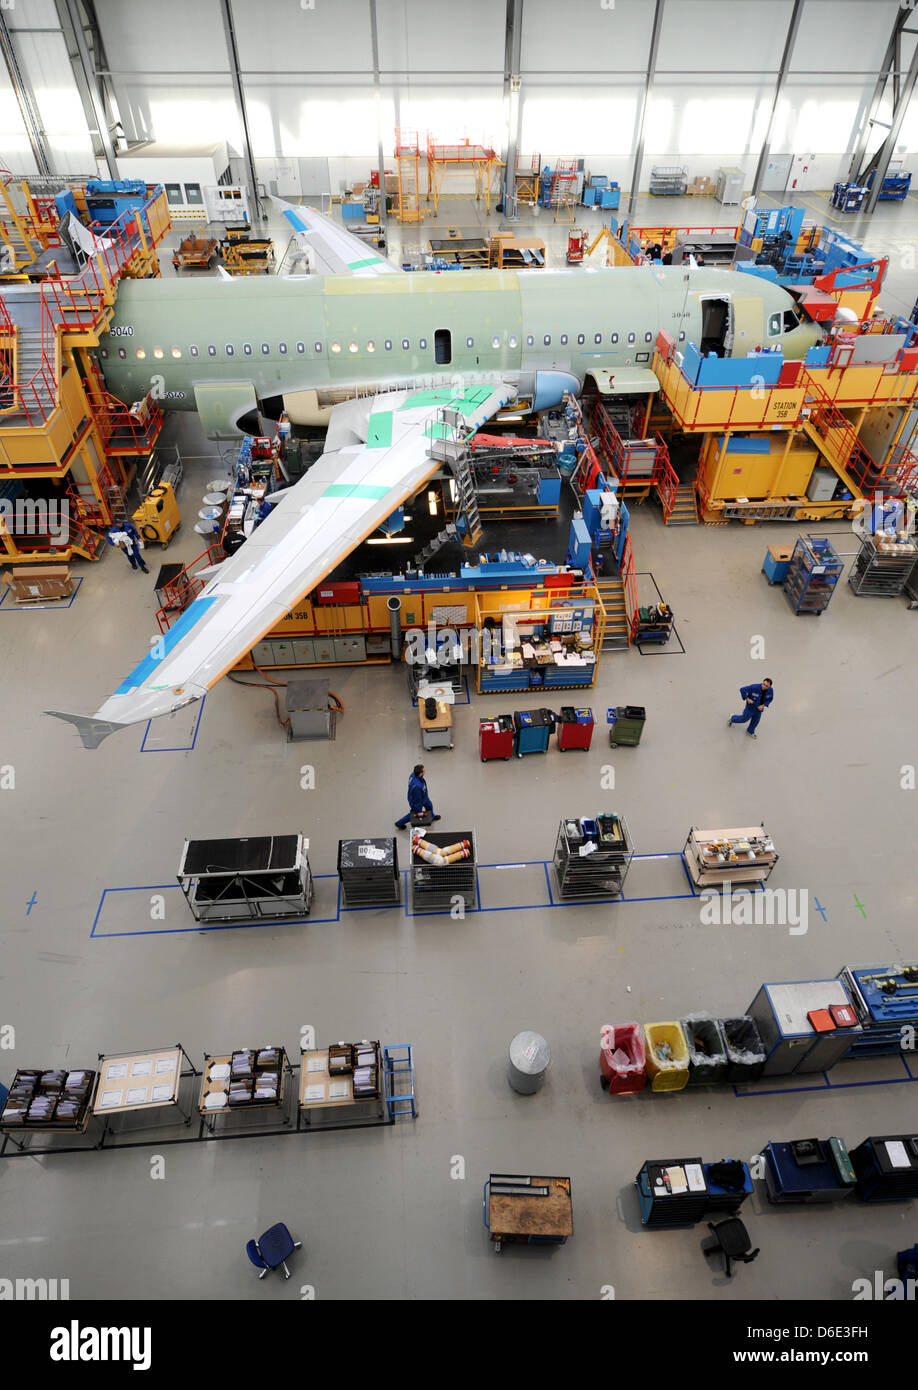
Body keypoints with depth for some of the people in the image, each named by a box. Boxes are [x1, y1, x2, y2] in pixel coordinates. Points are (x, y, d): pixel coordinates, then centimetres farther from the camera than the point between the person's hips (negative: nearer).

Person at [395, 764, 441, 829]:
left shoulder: (414, 774, -26)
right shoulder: (417, 786, -49)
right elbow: (417, 799, -33)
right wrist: (419, 811, -18)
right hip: (415, 801, -8)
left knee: (429, 805, 31)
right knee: (414, 813, 22)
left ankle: (431, 817, 63)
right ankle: (399, 823, 45)